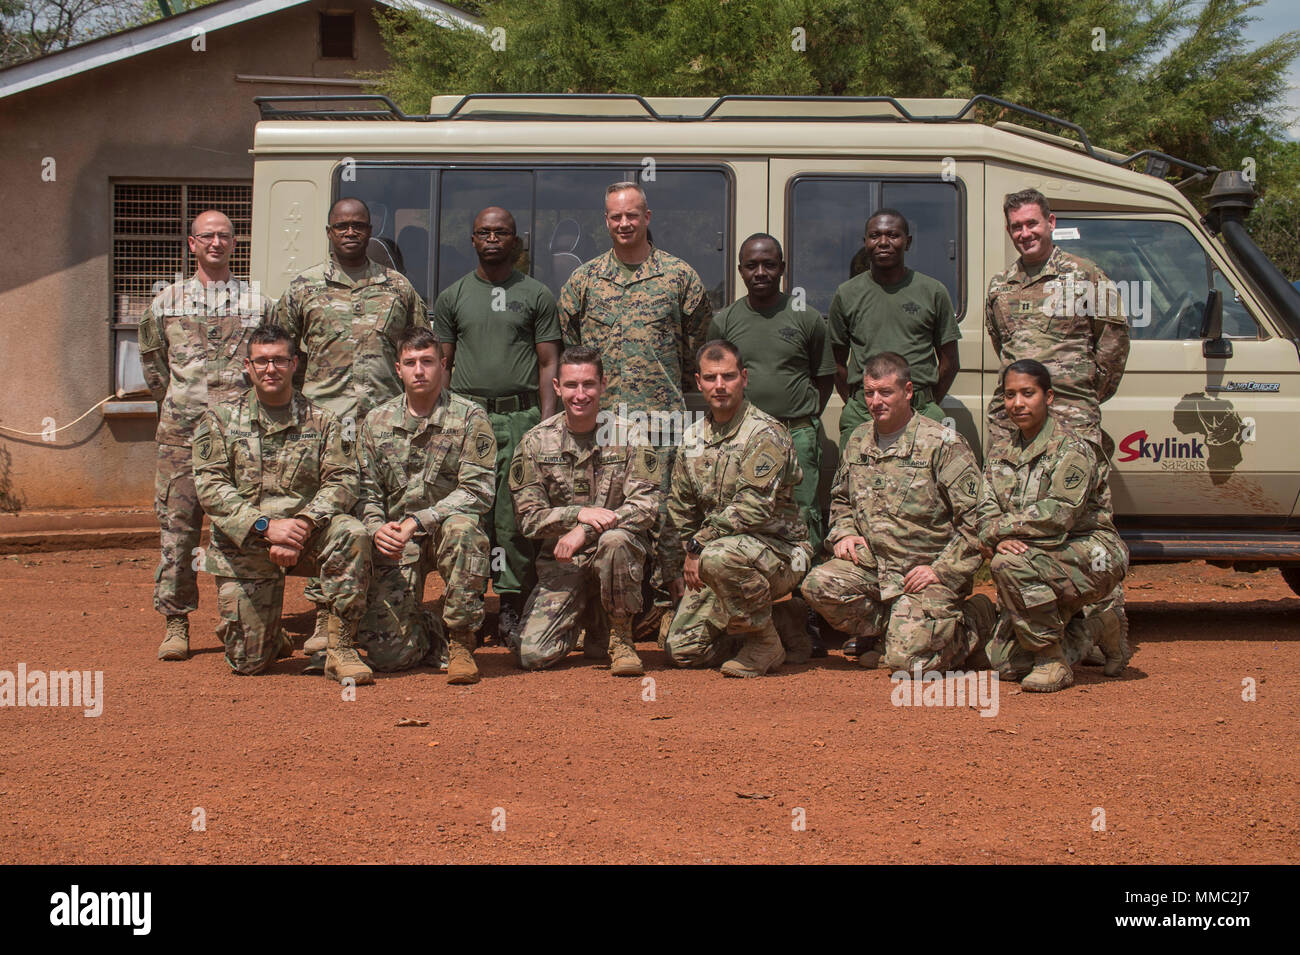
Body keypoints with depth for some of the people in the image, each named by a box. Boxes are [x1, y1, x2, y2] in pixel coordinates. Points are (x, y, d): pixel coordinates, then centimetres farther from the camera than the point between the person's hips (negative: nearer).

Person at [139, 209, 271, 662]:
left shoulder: (258, 303, 11)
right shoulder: (165, 302, 12)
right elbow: (152, 362, 19)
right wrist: (176, 405, 14)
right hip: (182, 433, 0)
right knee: (177, 526, -2)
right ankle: (176, 623, 5)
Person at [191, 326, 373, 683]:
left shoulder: (322, 422, 7)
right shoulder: (219, 420, 6)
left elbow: (341, 481, -4)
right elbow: (211, 487, -5)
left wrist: (303, 524, -23)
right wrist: (266, 526, -20)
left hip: (306, 534, 0)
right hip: (243, 547, 0)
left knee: (352, 534, -33)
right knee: (247, 661, -5)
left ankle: (341, 649, -22)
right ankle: (273, 640, 35)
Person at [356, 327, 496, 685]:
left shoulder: (470, 418, -3)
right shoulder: (376, 421, 8)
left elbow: (478, 491, -11)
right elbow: (366, 491, 9)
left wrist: (418, 521, -20)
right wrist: (377, 528, -14)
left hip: (445, 529, -1)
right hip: (395, 543, 2)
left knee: (462, 528, -40)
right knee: (387, 651, -16)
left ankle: (461, 642, -20)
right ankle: (435, 638, 22)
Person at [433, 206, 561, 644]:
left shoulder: (537, 295, 10)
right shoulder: (452, 297, 15)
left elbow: (548, 364, 7)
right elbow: (441, 364, 15)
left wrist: (547, 424, -3)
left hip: (521, 416, -1)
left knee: (515, 518, -4)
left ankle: (512, 608, 2)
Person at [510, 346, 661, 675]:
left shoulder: (629, 436, -3)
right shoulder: (535, 443, 1)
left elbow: (646, 506, -12)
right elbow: (529, 518, -2)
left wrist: (585, 530, -23)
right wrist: (579, 513, -21)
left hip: (621, 549, -1)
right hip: (561, 561, 1)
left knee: (615, 540, -38)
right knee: (533, 654, -16)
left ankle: (621, 636, -12)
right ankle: (588, 620, 19)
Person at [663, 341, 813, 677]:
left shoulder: (765, 434, -12)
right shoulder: (693, 438, 10)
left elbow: (754, 507, -22)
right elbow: (680, 511, 17)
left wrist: (699, 543, -17)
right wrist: (691, 560, 6)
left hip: (778, 549, -7)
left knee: (720, 556, -39)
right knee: (682, 649, -3)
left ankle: (765, 643, -14)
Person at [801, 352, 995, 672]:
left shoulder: (943, 443, -7)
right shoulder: (859, 440, 12)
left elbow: (977, 519, -10)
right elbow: (841, 498, 28)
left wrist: (943, 572, -15)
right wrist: (843, 533, 7)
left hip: (927, 569, -5)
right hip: (872, 563, 6)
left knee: (906, 657, -22)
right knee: (818, 585, -23)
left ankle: (976, 620, 9)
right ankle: (898, 623, 2)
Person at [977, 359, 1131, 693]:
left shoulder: (1071, 448, -12)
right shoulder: (1001, 456, 11)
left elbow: (1058, 515, -23)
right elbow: (987, 513, 1)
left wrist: (998, 530, -16)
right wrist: (1001, 538, -22)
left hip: (1093, 555, -8)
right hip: (1042, 562, 8)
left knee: (1009, 563, -34)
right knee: (1005, 662, 0)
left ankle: (1052, 662, -17)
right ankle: (1096, 627, 22)